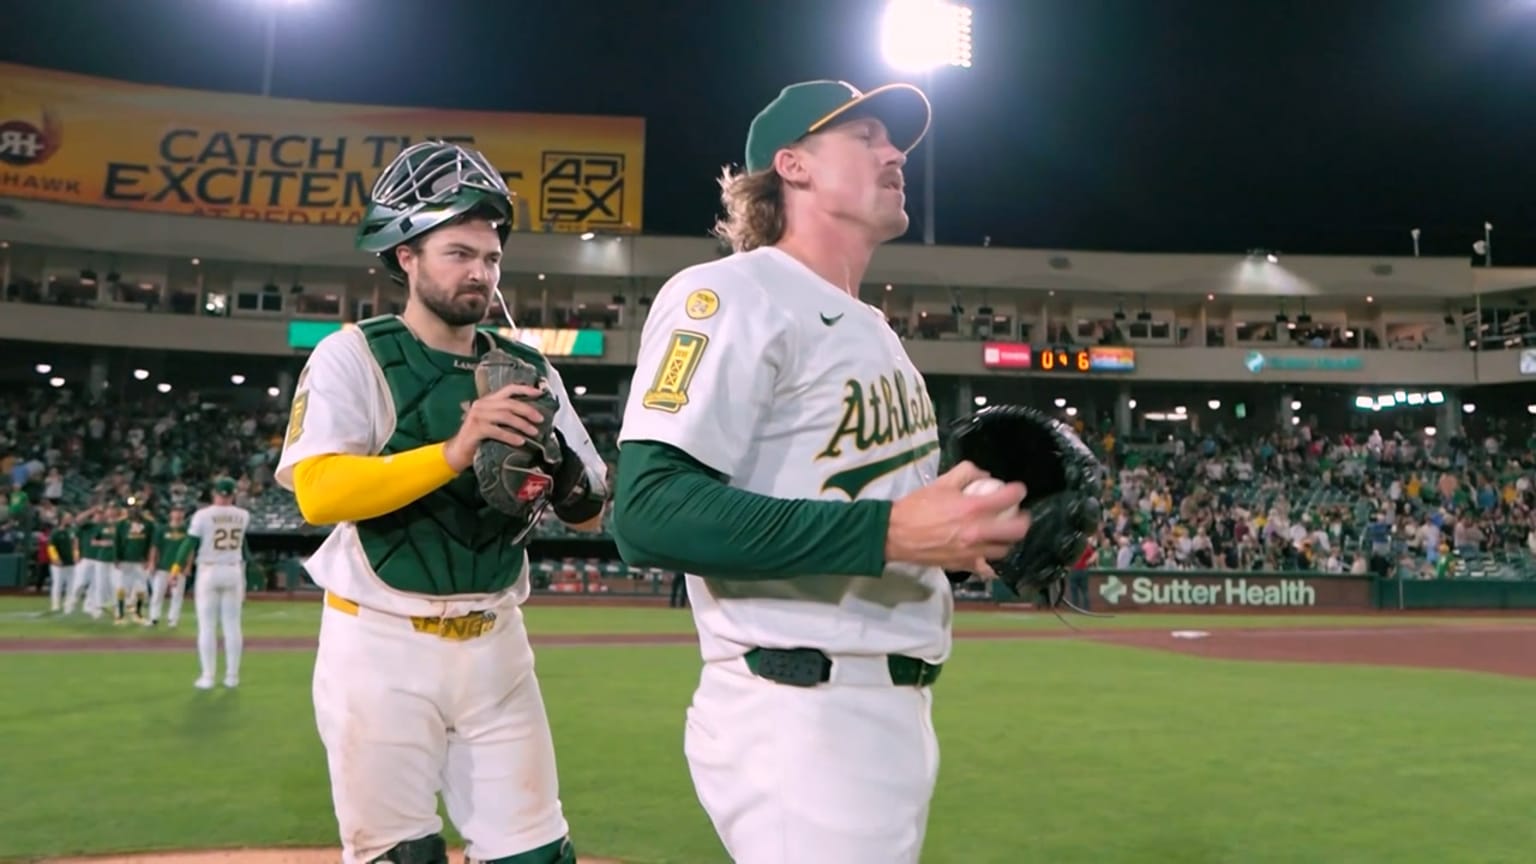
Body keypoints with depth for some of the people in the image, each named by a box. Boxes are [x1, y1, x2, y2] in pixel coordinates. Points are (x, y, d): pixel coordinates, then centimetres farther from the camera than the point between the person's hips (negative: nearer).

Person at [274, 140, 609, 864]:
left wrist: (562, 474, -19)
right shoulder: (352, 356, -5)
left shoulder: (526, 370, 7)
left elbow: (590, 514, 3)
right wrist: (453, 452, -30)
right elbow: (319, 494, -20)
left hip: (494, 644, 4)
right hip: (381, 645, -4)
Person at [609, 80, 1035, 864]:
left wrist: (964, 537, 4)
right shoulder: (732, 296, -12)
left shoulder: (870, 327, 20)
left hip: (898, 711, 10)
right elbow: (649, 513, -24)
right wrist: (887, 532, -28)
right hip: (799, 719, -10)